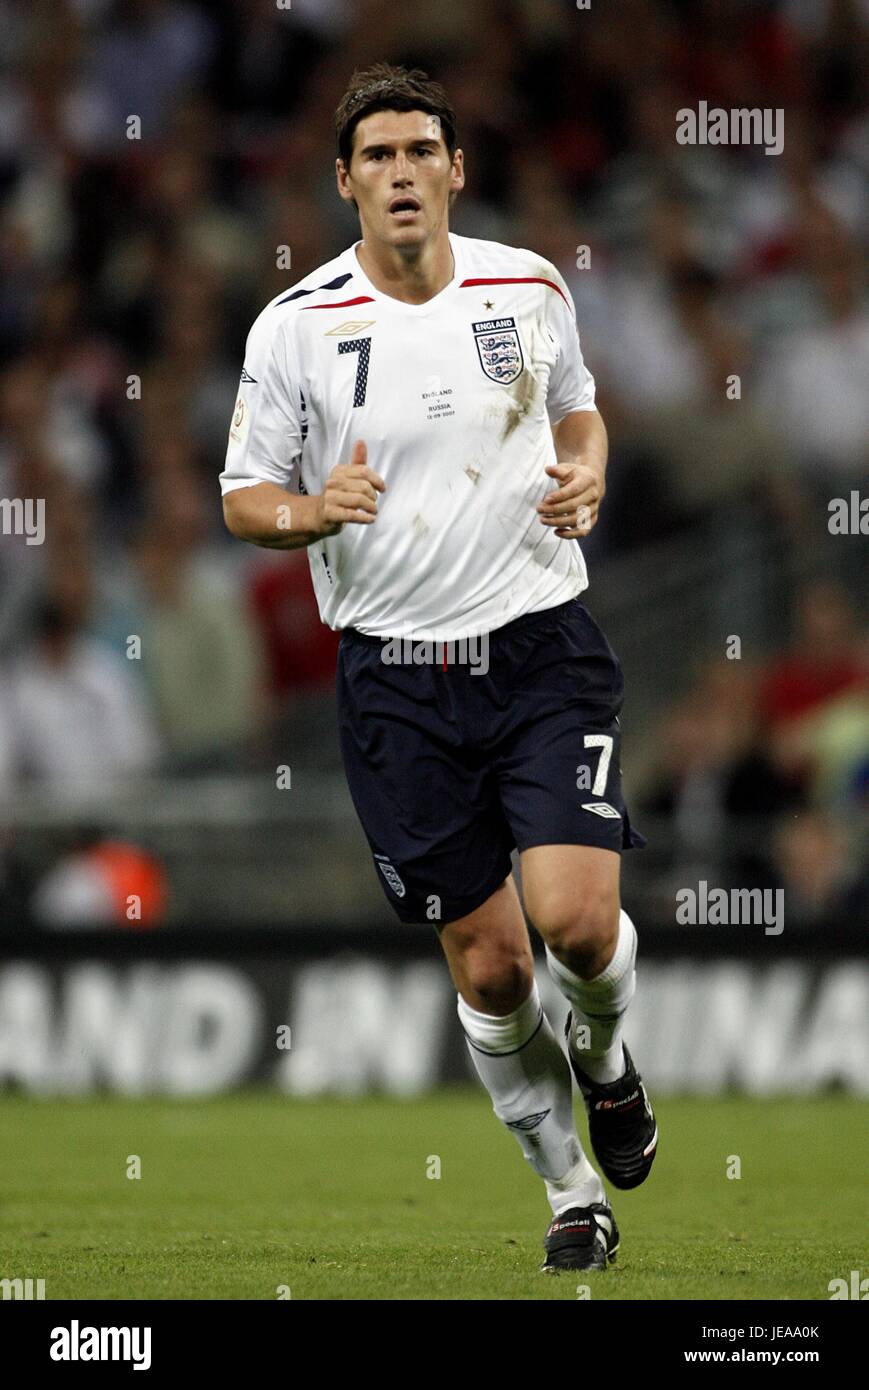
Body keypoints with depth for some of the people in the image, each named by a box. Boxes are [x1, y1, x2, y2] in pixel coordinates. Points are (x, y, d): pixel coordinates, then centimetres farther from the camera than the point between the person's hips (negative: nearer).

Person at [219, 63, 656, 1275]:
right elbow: (245, 496, 4)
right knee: (488, 966, 0)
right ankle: (572, 1192, 20)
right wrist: (313, 512, -18)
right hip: (396, 680, 0)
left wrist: (586, 474, -1)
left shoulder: (530, 288, 1)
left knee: (577, 919, -16)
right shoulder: (295, 328, -4)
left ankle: (603, 1057, 20)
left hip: (543, 643, 0)